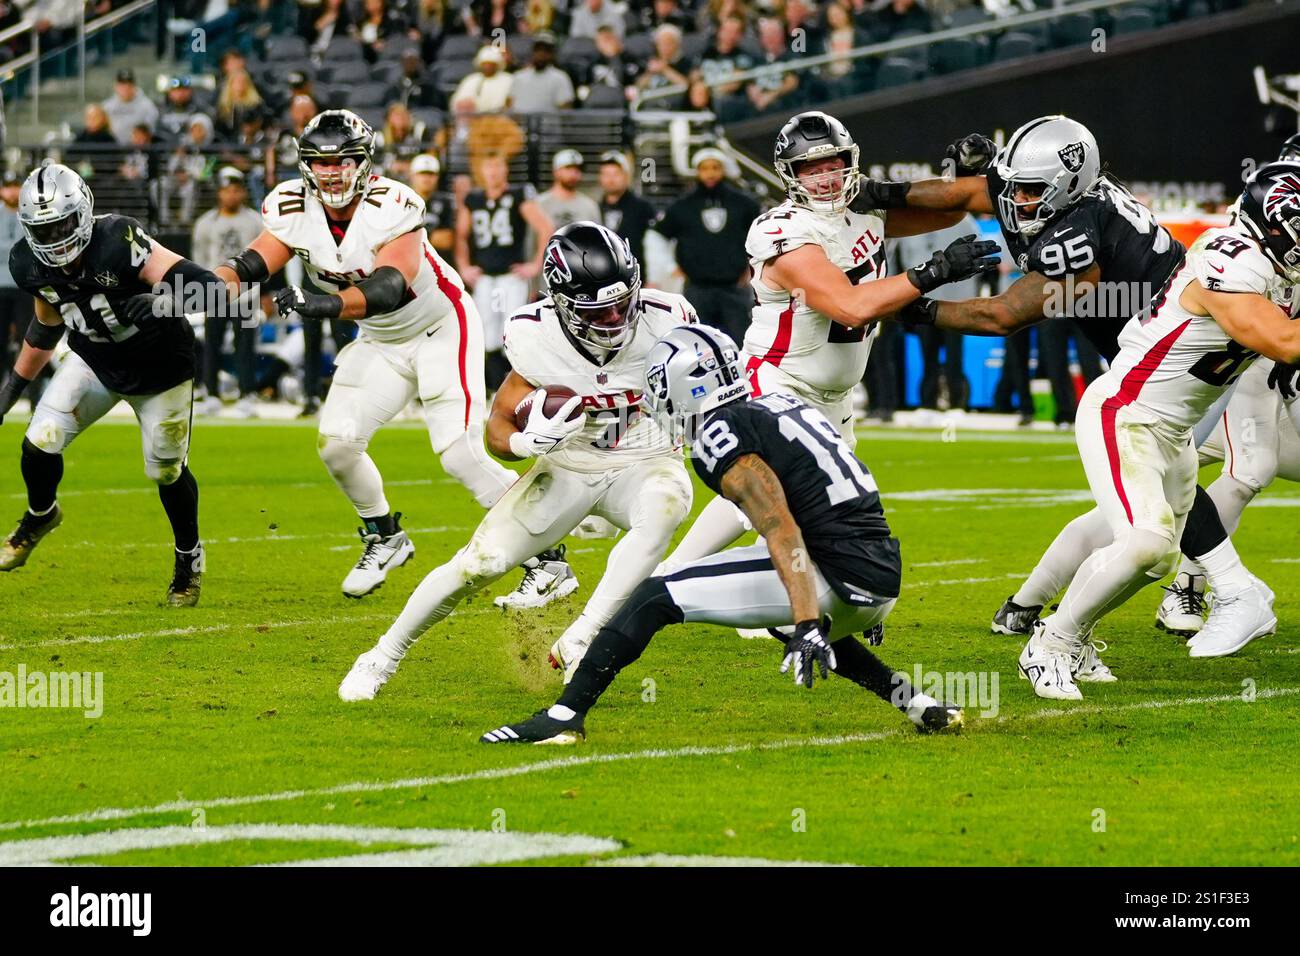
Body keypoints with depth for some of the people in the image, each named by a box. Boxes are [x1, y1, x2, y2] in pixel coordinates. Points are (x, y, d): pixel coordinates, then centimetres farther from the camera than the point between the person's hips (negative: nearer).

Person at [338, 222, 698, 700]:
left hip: (645, 463, 0)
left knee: (662, 513, -36)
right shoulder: (535, 338, -19)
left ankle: (577, 647, -30)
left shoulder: (663, 321, -21)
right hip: (567, 468, 1)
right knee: (480, 562, -10)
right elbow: (497, 428, -8)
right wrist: (526, 442, -29)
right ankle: (384, 656, 14)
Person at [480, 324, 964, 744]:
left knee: (656, 597, -5)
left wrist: (808, 623, -25)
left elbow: (782, 532, -18)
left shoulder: (723, 433, -6)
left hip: (836, 580, -8)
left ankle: (564, 716, -9)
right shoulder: (784, 406, 20)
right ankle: (918, 704, 28)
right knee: (818, 636, 41)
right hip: (885, 575, 8)